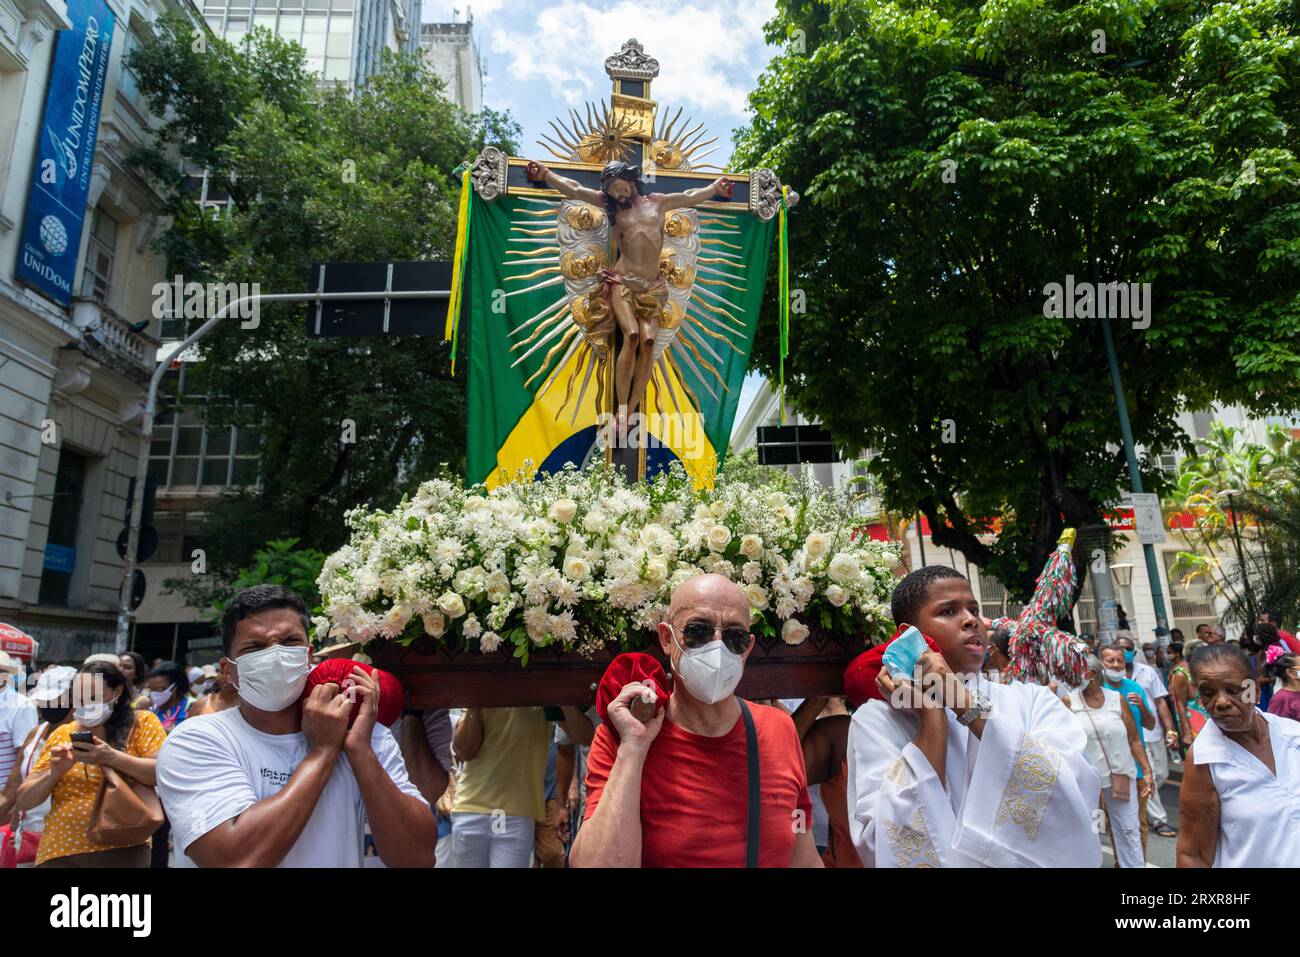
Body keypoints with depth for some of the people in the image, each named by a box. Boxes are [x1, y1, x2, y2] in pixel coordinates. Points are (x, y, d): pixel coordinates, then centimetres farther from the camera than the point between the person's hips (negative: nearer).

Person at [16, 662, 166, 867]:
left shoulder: (142, 722, -3)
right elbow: (24, 801, 7)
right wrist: (54, 772, -12)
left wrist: (112, 757, -25)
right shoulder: (62, 733, 7)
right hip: (59, 853, 3)